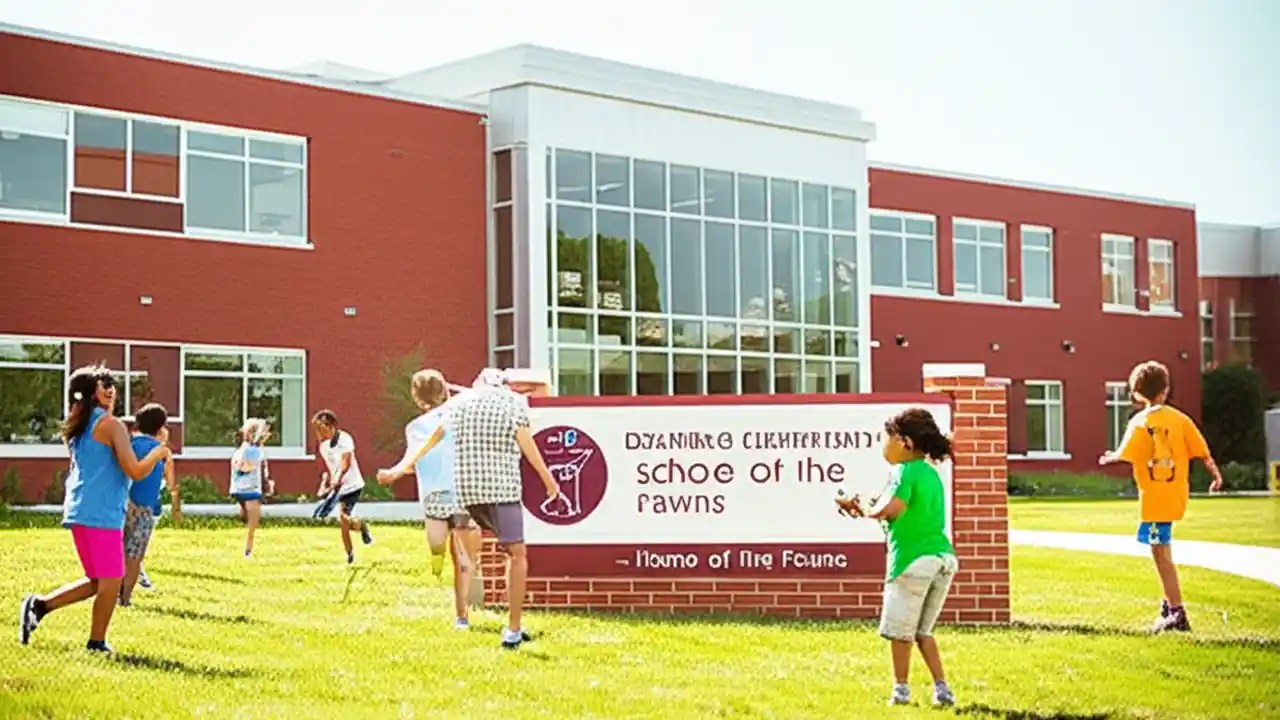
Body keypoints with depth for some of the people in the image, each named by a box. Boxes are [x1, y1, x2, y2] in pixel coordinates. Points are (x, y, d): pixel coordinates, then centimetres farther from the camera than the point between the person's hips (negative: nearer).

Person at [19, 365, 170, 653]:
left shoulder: (79, 427, 16)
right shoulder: (111, 425, -10)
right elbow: (135, 471, -16)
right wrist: (158, 452, 1)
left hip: (80, 511, 9)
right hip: (102, 514, -9)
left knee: (98, 582, 18)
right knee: (111, 582, 1)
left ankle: (39, 605, 11)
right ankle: (97, 642, 8)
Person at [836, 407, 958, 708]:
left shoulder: (906, 471, -9)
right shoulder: (931, 473, 16)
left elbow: (892, 508, -25)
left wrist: (867, 511, -5)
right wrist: (863, 508, 18)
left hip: (913, 560, -8)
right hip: (943, 557, 8)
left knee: (900, 630, 7)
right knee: (922, 630, 17)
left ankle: (901, 689, 15)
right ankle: (942, 688, 12)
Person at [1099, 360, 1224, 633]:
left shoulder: (1140, 422, -8)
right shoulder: (1180, 419, 5)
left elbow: (1125, 454, -13)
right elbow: (1202, 451, 2)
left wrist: (1108, 458, 6)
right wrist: (1216, 475, 7)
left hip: (1154, 496, -6)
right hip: (1176, 495, 6)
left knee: (1161, 553, -4)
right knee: (1161, 551, 23)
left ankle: (1177, 614, -7)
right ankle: (1170, 603, 25)